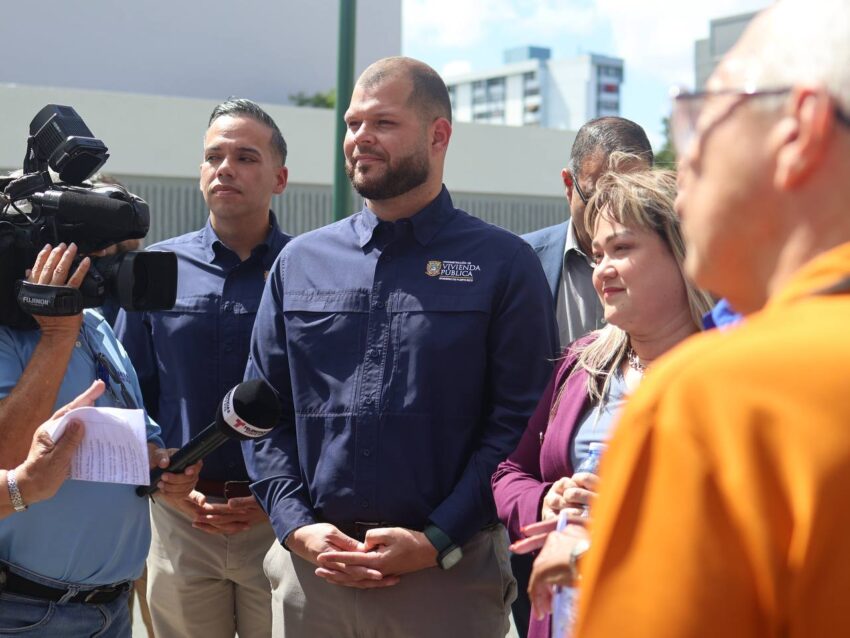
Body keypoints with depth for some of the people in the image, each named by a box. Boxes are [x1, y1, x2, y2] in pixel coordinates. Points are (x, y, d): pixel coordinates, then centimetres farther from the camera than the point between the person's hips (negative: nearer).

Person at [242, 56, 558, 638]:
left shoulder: (503, 264, -1)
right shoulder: (299, 263, 9)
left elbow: (520, 421, -6)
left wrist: (435, 542, -13)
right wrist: (299, 527, -5)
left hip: (451, 576, -3)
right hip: (311, 569, 3)